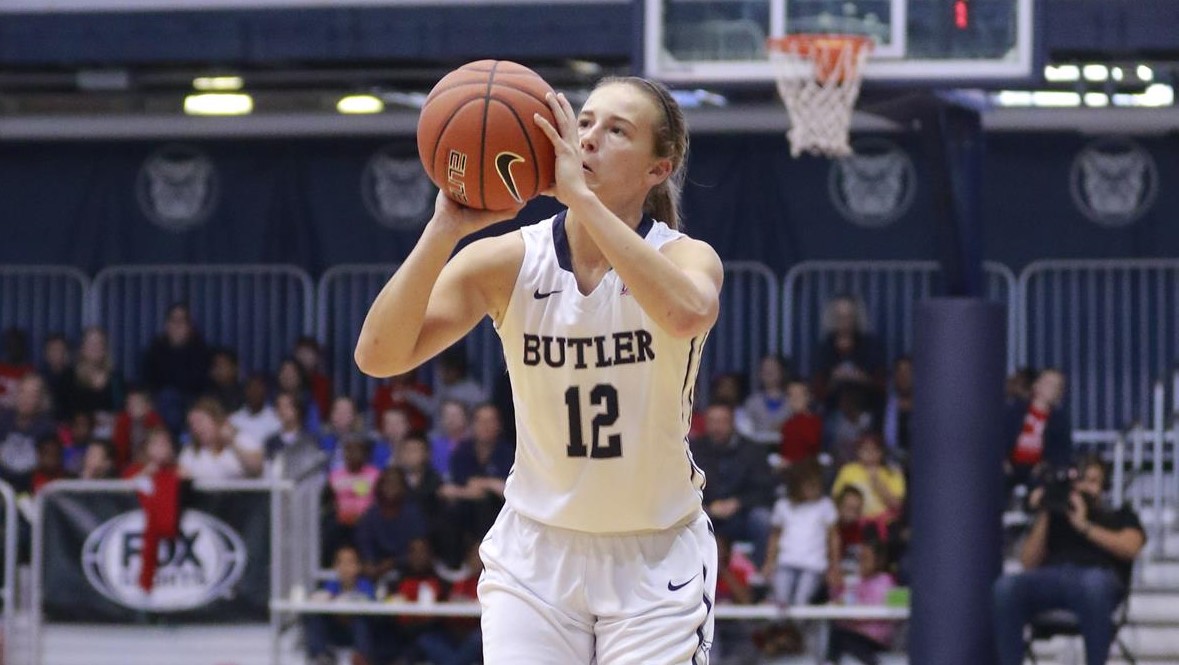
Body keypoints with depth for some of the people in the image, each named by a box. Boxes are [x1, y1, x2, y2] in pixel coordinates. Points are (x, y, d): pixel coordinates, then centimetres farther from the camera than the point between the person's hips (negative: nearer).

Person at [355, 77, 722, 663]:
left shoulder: (686, 258, -13)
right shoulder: (508, 262, -8)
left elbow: (687, 312, -40)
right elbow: (378, 356, -20)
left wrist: (581, 196, -43)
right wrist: (445, 228, -31)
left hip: (654, 559, -1)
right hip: (537, 554, 2)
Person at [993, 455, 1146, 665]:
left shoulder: (1120, 516, 29)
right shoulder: (1054, 516, 32)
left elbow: (1129, 548, 5)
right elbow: (1029, 563, 17)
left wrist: (1084, 526, 3)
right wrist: (1042, 517, 10)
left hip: (1097, 573, -2)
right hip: (1051, 576, 2)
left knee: (1093, 584, -43)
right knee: (1005, 587, -32)